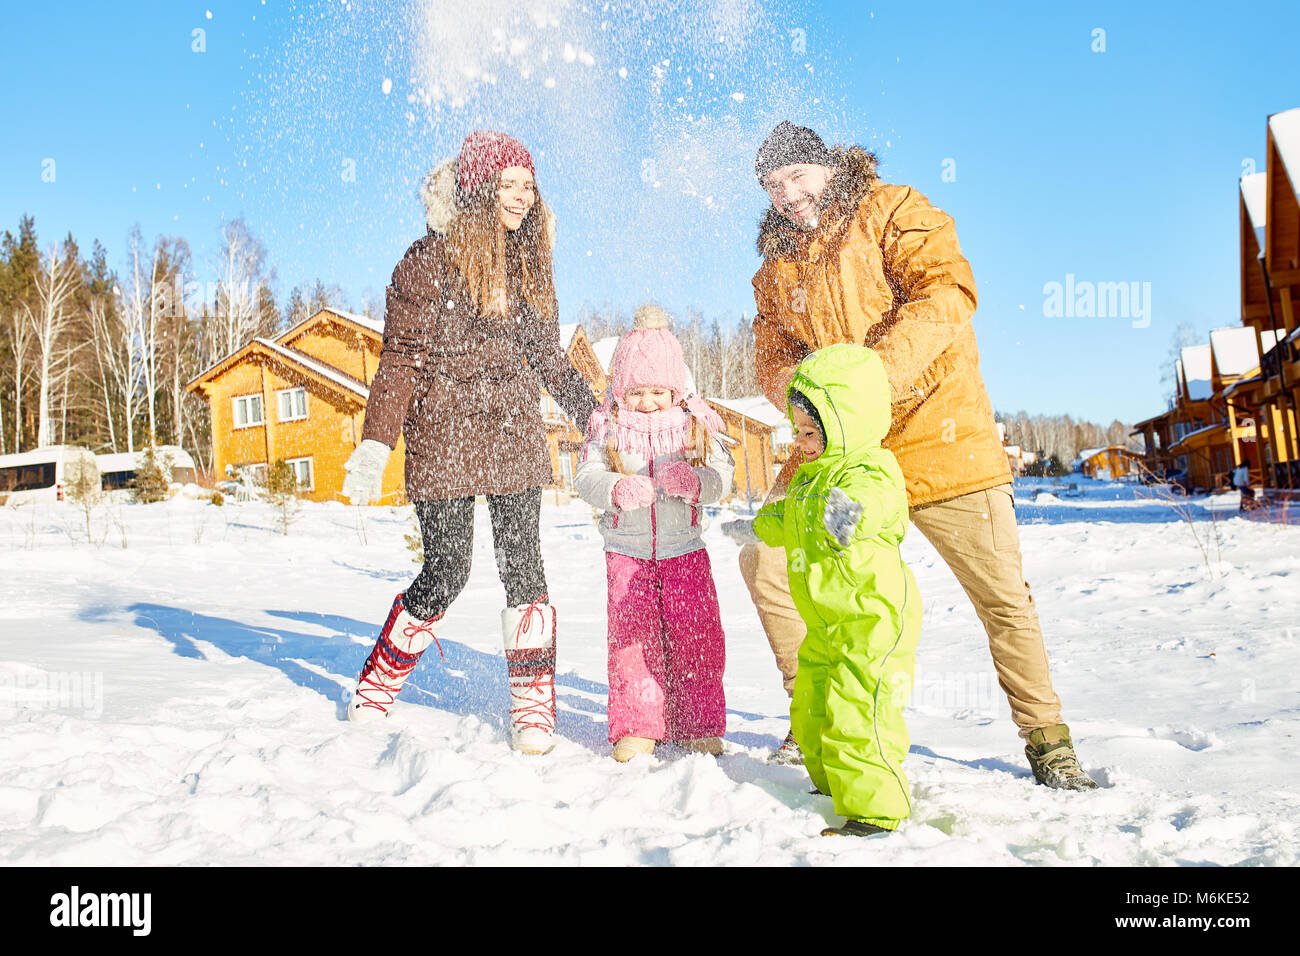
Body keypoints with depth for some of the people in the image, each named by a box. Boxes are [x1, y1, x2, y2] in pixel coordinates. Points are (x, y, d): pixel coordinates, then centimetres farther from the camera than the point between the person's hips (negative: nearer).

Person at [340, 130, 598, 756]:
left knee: (524, 563, -1)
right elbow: (402, 359, -8)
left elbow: (546, 355, 18)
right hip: (445, 435, -4)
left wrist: (592, 415, 13)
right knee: (446, 573, -3)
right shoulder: (431, 259, -6)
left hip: (515, 434, 4)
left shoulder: (527, 259, 11)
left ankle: (533, 708, 9)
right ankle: (375, 688, 20)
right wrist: (375, 444, -15)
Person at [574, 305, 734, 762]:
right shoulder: (607, 427, -1)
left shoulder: (695, 424, 1)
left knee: (696, 634, -1)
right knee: (631, 635, -3)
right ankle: (638, 725, 12)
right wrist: (618, 489, -30)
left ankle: (698, 725, 15)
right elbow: (587, 476, -9)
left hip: (684, 549, 1)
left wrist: (690, 480, -26)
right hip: (627, 550, 0)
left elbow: (721, 477, -4)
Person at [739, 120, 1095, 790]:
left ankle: (1046, 739, 21)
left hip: (935, 434, -5)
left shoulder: (893, 212, -3)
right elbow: (773, 358, 9)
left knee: (1001, 594, -1)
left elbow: (948, 291, -19)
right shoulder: (776, 264, 14)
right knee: (764, 560, -3)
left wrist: (876, 370, -33)